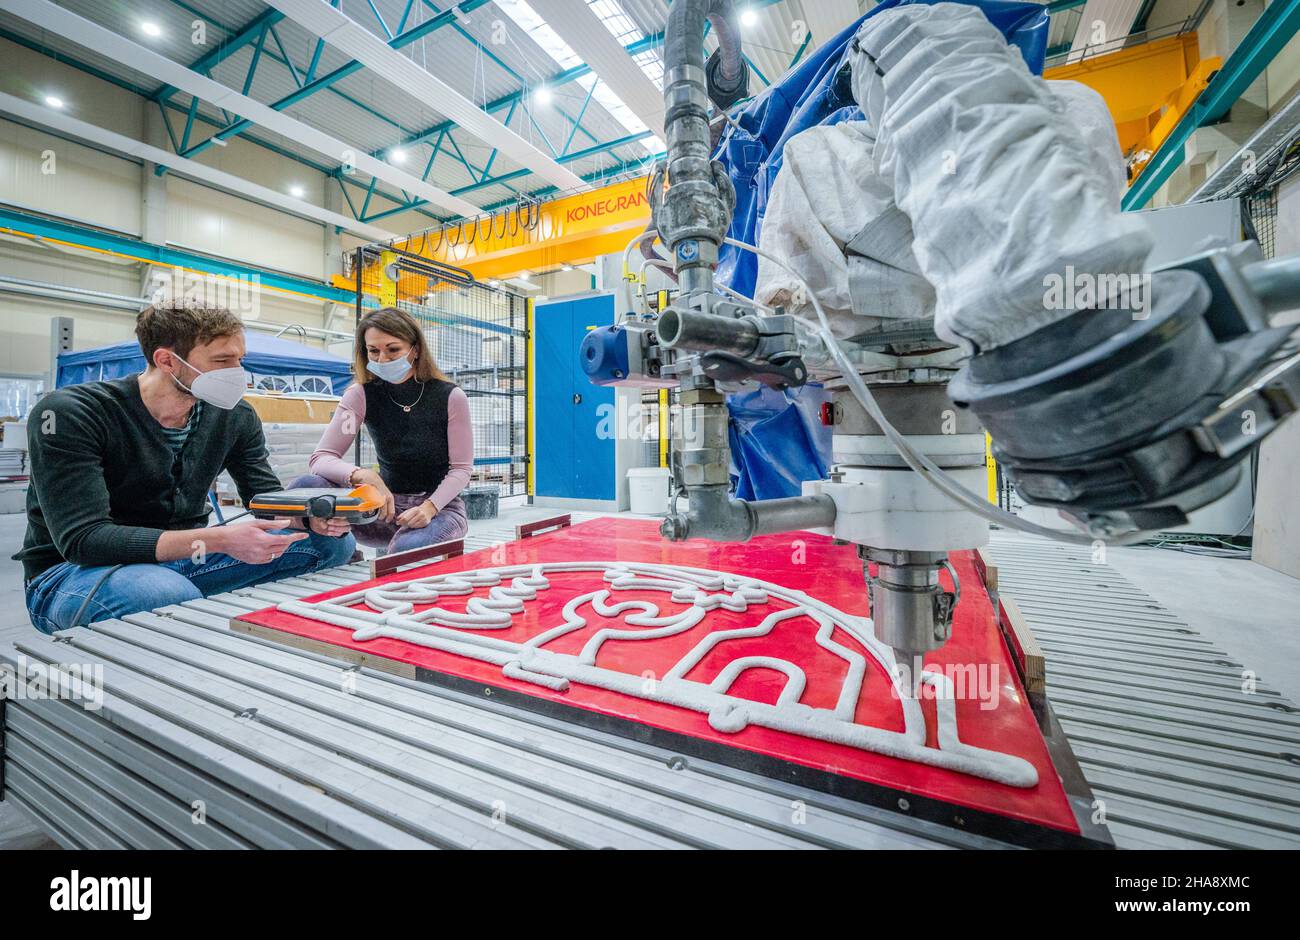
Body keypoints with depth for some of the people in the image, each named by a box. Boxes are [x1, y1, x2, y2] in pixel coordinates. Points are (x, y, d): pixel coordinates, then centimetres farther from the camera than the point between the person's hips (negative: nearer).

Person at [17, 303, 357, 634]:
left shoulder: (236, 416, -4)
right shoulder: (68, 414, -18)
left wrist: (312, 516, -23)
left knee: (333, 541, -11)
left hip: (180, 560, 5)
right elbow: (81, 539, -26)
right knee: (172, 596, -41)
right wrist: (217, 540, -38)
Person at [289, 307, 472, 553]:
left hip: (441, 507, -2)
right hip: (387, 504, 3)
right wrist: (363, 475, -33)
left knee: (406, 550, -36)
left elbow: (461, 468, -7)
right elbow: (321, 458, -11)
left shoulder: (451, 397, -9)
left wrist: (429, 508, -24)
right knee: (306, 485, -22)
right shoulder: (361, 394, -4)